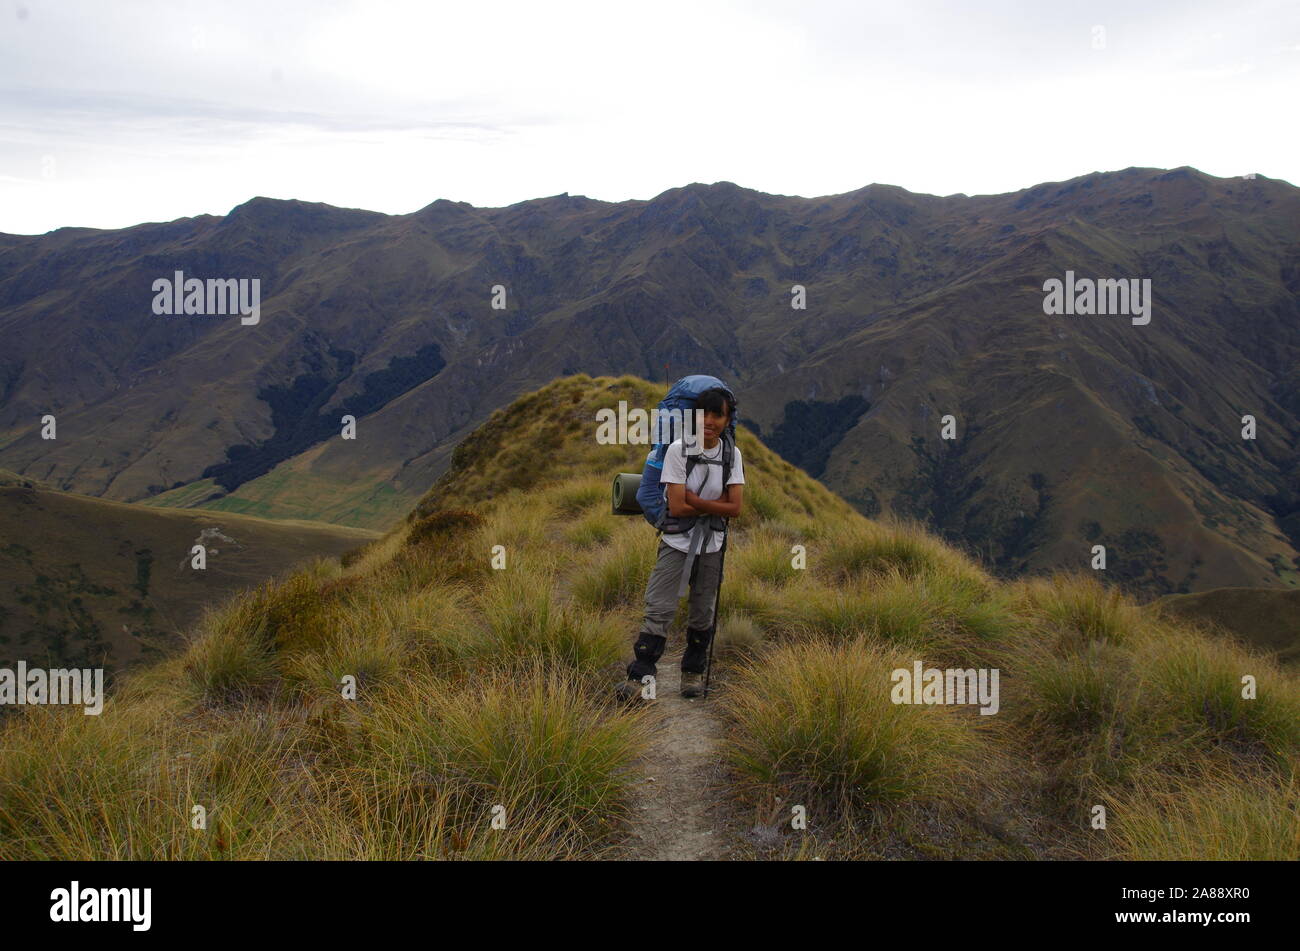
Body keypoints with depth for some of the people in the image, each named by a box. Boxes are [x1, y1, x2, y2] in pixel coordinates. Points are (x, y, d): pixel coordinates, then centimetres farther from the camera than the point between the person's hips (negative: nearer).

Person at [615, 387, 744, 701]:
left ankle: (692, 672, 27)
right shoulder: (678, 450, -12)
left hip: (711, 545, 4)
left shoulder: (732, 454, -1)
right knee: (659, 608, -10)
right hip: (677, 541, -3)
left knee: (702, 613, 11)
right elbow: (676, 507, -18)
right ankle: (639, 677, -9)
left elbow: (735, 508, -9)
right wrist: (715, 504, -11)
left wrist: (693, 499, -15)